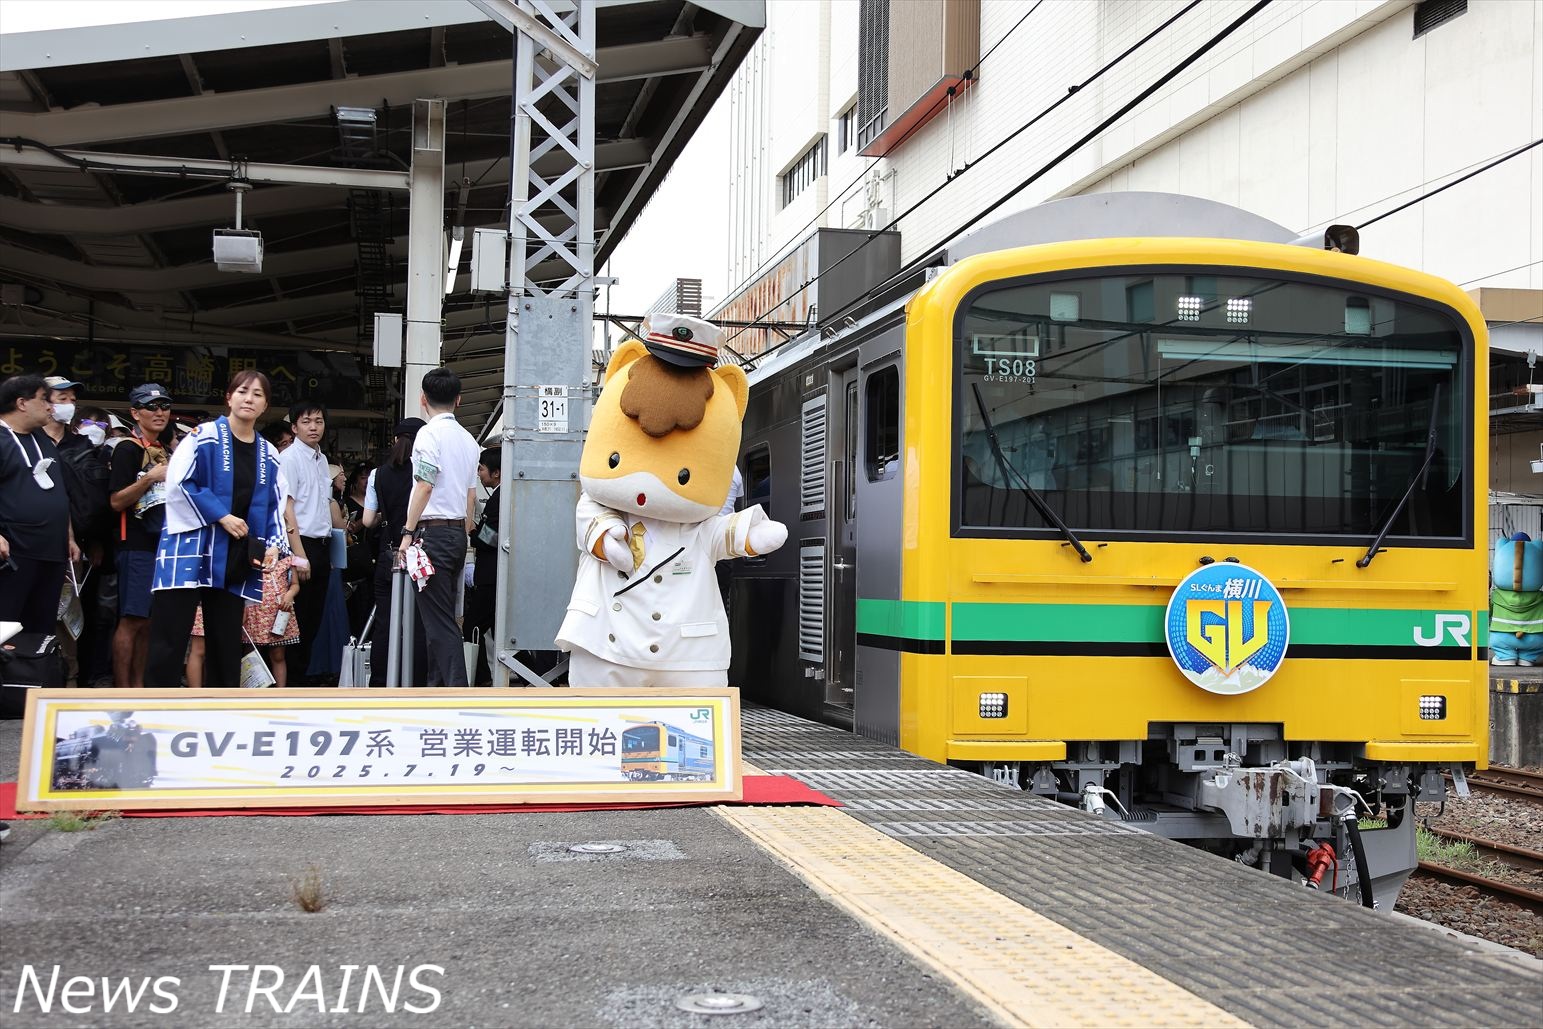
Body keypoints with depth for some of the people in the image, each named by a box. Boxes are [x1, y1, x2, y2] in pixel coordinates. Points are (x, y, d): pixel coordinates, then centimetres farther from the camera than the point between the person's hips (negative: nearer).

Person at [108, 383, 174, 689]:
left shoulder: (166, 451, 18)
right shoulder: (128, 449, -6)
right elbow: (116, 501, -13)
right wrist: (149, 479, -22)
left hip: (165, 545, 8)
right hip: (137, 546, -8)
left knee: (148, 621, 9)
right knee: (132, 619, -9)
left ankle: (138, 685, 15)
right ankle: (123, 691, -6)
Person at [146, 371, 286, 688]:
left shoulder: (268, 456, 12)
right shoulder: (204, 436, -3)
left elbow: (275, 505, 14)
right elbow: (179, 483, -11)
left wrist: (273, 544, -3)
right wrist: (221, 516, -14)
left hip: (236, 560, 5)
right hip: (190, 551, -5)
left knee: (227, 644, 9)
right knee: (169, 641, -6)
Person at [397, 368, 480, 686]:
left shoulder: (430, 433, -9)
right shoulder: (468, 439, 14)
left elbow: (424, 485, -16)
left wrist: (408, 532, -13)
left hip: (433, 531, -8)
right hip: (458, 531, 8)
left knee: (439, 619, -9)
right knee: (441, 616, 13)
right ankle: (437, 687, 16)